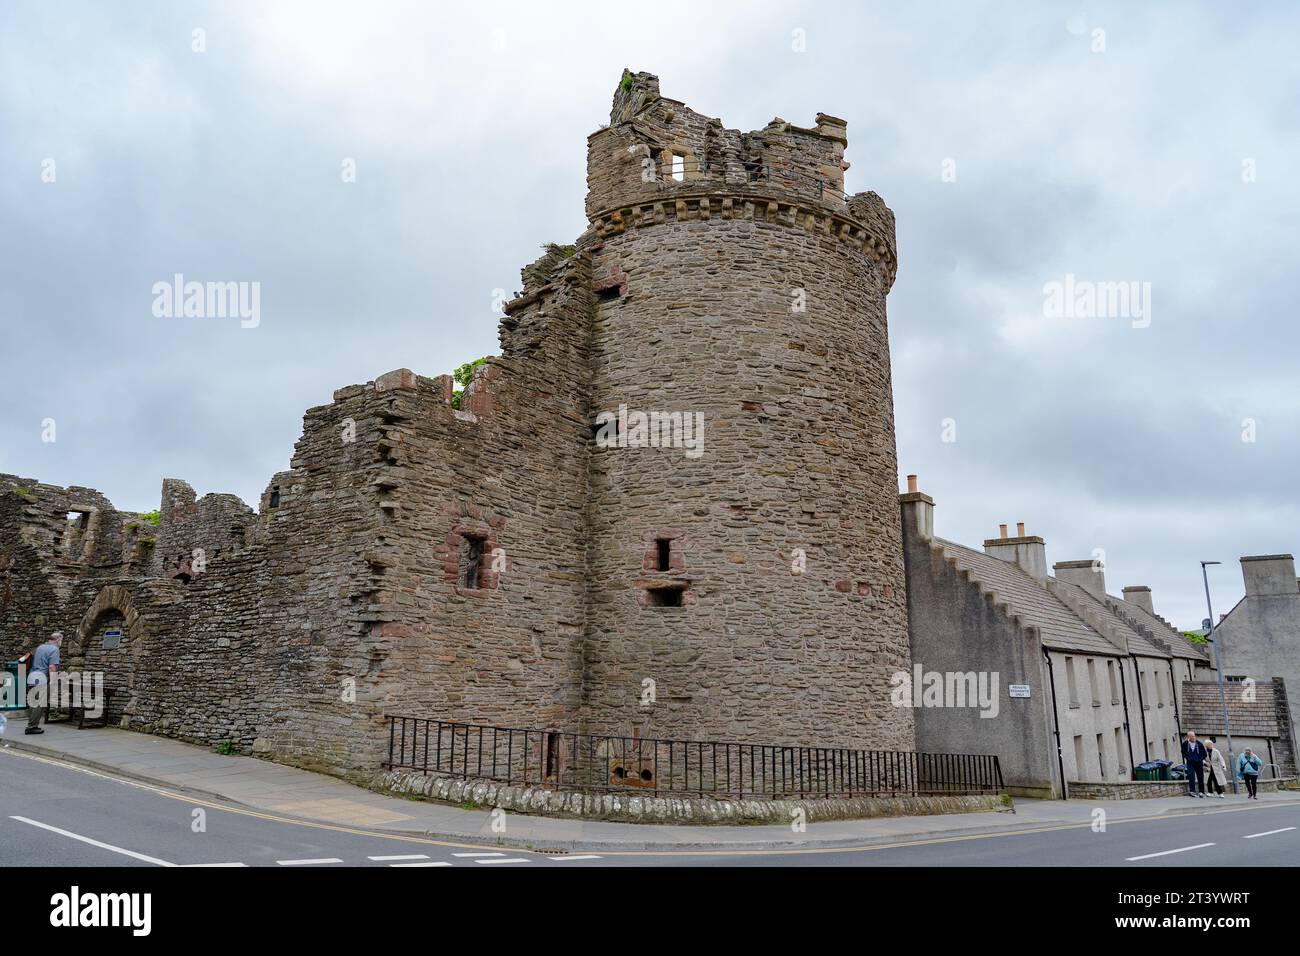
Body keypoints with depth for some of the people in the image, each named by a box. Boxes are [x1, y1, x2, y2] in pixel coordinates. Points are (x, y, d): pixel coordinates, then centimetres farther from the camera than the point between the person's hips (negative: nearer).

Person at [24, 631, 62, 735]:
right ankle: (32, 726, -7)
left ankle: (31, 726, 17)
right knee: (40, 704, -6)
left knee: (33, 703, 13)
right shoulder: (54, 649, -6)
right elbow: (52, 667, -15)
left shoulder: (40, 647, 20)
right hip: (42, 679, -9)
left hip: (31, 678, 9)